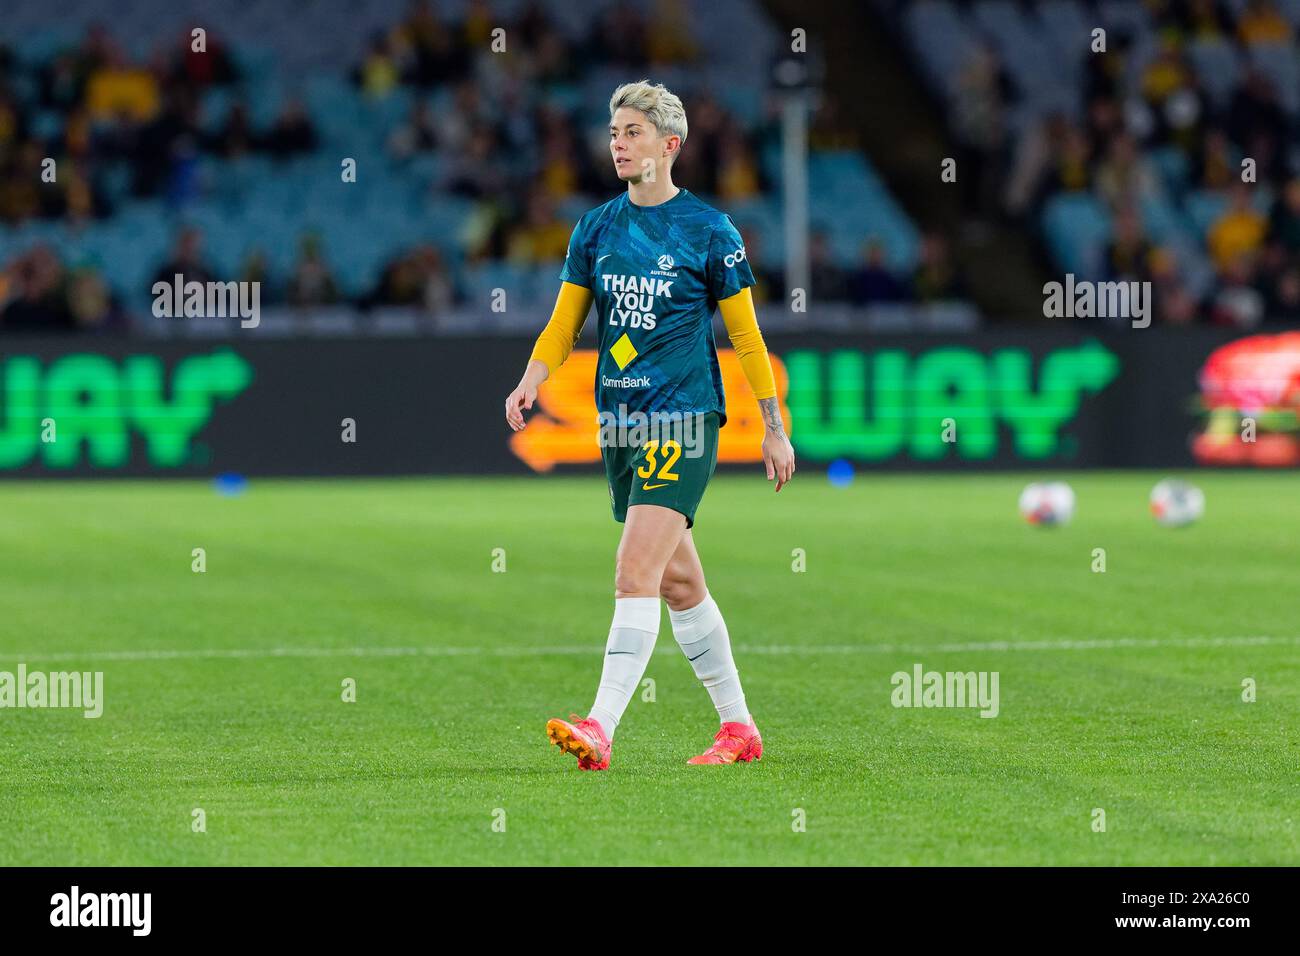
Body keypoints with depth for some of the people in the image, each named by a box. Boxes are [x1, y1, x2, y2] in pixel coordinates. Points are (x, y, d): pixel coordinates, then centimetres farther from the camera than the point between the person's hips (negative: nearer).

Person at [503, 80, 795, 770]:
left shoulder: (709, 232, -4)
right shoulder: (595, 229, 9)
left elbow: (746, 336, 1)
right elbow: (564, 322, 11)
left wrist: (774, 429, 2)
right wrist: (531, 381, -9)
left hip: (684, 421, -6)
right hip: (619, 423, 6)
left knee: (636, 573, -17)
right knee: (679, 584, 11)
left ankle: (600, 729, -24)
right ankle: (738, 727, 22)